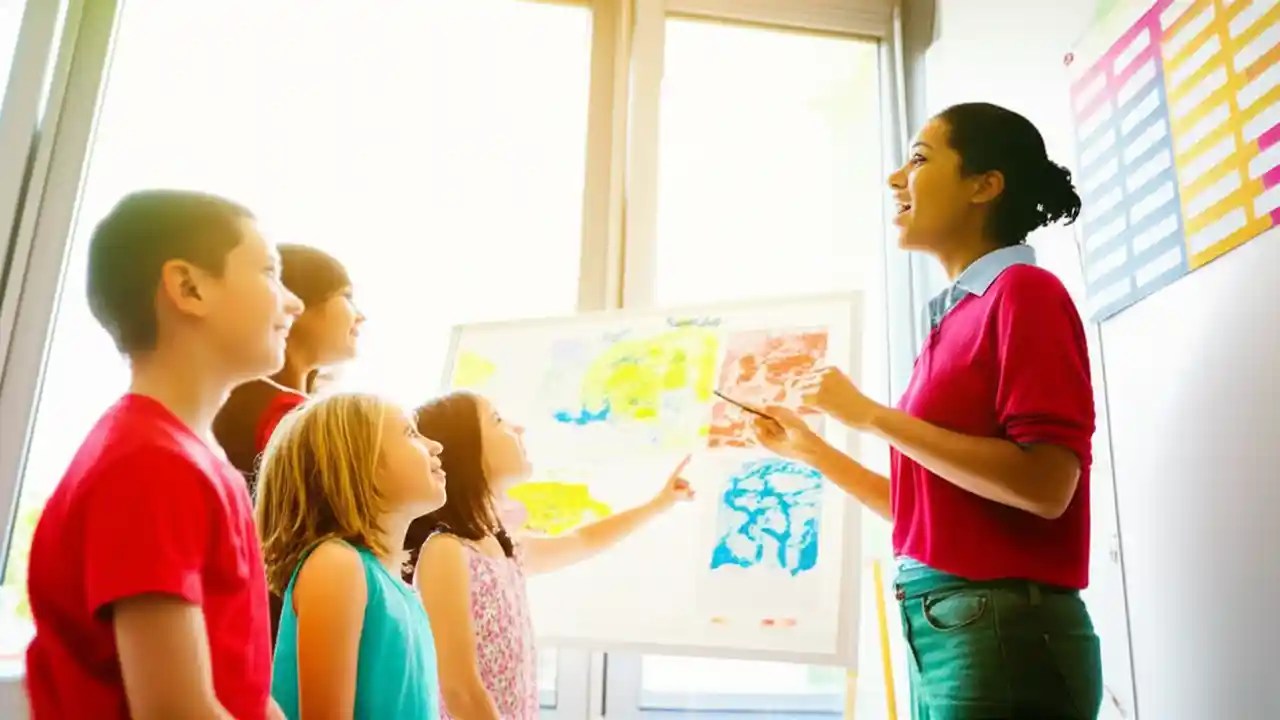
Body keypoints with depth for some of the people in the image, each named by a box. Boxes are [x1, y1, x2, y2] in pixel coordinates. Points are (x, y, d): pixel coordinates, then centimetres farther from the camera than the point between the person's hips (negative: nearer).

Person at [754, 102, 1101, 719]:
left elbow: (1045, 485, -21)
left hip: (1002, 629, -8)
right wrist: (808, 448, 17)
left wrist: (868, 414, -16)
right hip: (939, 629, 8)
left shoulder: (1023, 290, -9)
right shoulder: (957, 318, 11)